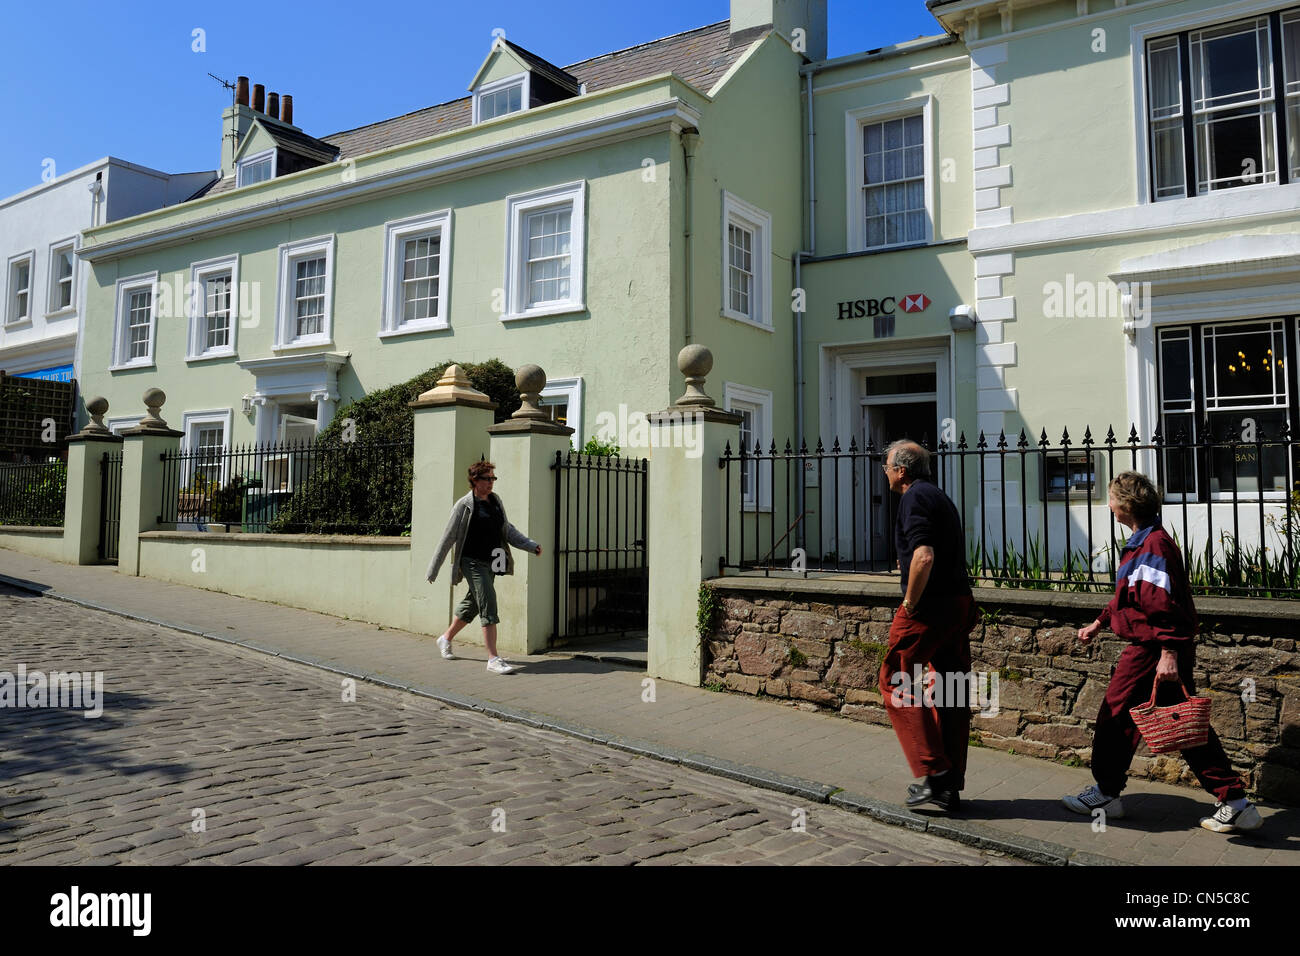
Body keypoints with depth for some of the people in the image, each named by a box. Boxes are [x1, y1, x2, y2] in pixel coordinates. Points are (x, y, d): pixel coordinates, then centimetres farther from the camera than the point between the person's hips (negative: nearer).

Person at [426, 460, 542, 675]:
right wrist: (433, 570, -4)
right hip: (472, 562, -7)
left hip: (490, 563, 7)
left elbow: (508, 530, 16)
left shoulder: (496, 500, 11)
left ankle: (446, 638, 39)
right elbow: (448, 538, -6)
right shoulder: (464, 505, -8)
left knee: (471, 605, 17)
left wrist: (531, 545, 2)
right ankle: (493, 658, -14)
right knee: (488, 604, -14)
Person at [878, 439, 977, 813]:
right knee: (951, 690, 10)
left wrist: (909, 604, -14)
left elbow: (924, 557, -23)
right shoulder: (941, 497, 19)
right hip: (959, 602, 9)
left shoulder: (914, 497, -10)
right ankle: (951, 787, 17)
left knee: (897, 680, -1)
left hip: (929, 606, -9)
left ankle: (935, 773, -5)